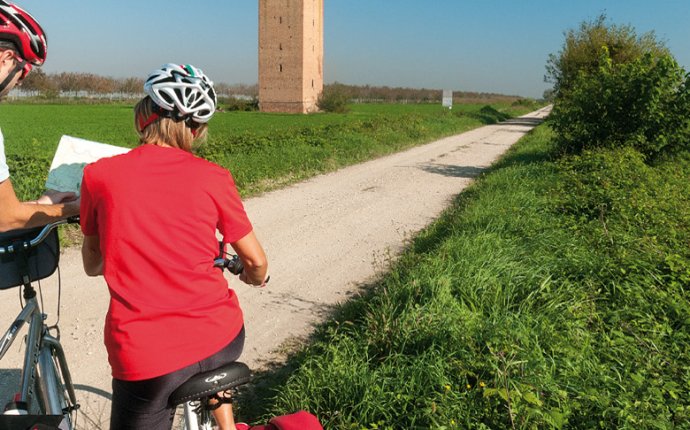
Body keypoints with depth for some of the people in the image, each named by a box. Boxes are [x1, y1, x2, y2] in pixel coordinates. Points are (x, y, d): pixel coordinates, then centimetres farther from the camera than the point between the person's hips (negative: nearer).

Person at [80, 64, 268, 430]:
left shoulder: (99, 174, -2)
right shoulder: (213, 178, -3)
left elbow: (92, 265, 11)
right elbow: (256, 261, 6)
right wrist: (255, 277, 29)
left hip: (142, 359, -2)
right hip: (223, 342, 2)